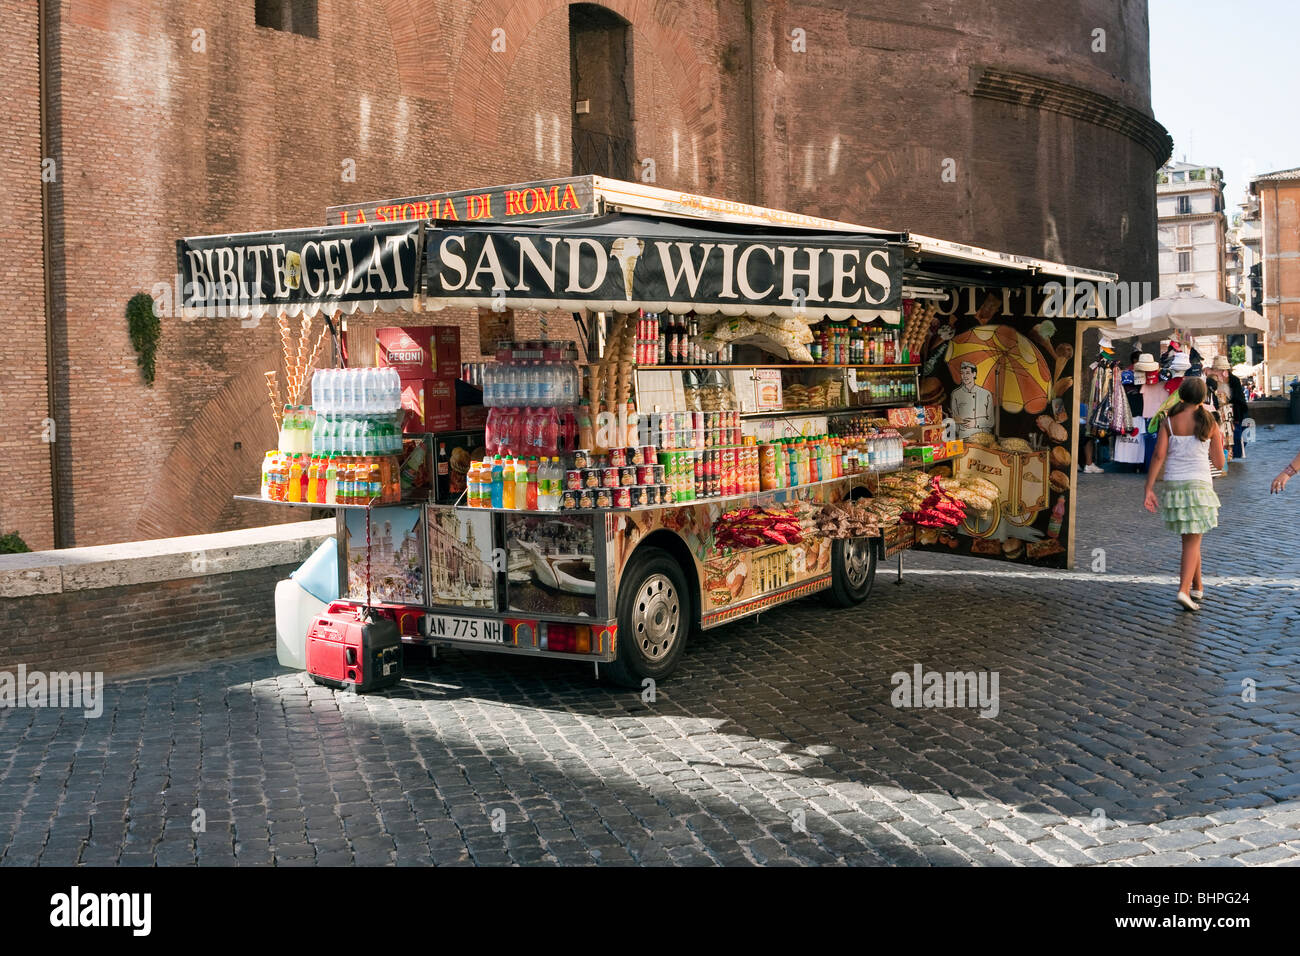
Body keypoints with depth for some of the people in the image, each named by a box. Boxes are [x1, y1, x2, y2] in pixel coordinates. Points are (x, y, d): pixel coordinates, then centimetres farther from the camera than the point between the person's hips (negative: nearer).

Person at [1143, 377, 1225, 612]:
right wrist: (1219, 442, 24)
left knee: (1190, 538, 18)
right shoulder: (1209, 424, -1)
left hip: (1173, 484, 2)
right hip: (1199, 485, -2)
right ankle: (1185, 590, -12)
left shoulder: (1169, 421, 1)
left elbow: (1159, 455, -6)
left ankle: (1198, 586, 31)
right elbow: (1219, 463, 4)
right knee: (1192, 541, 2)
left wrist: (1149, 489, -5)